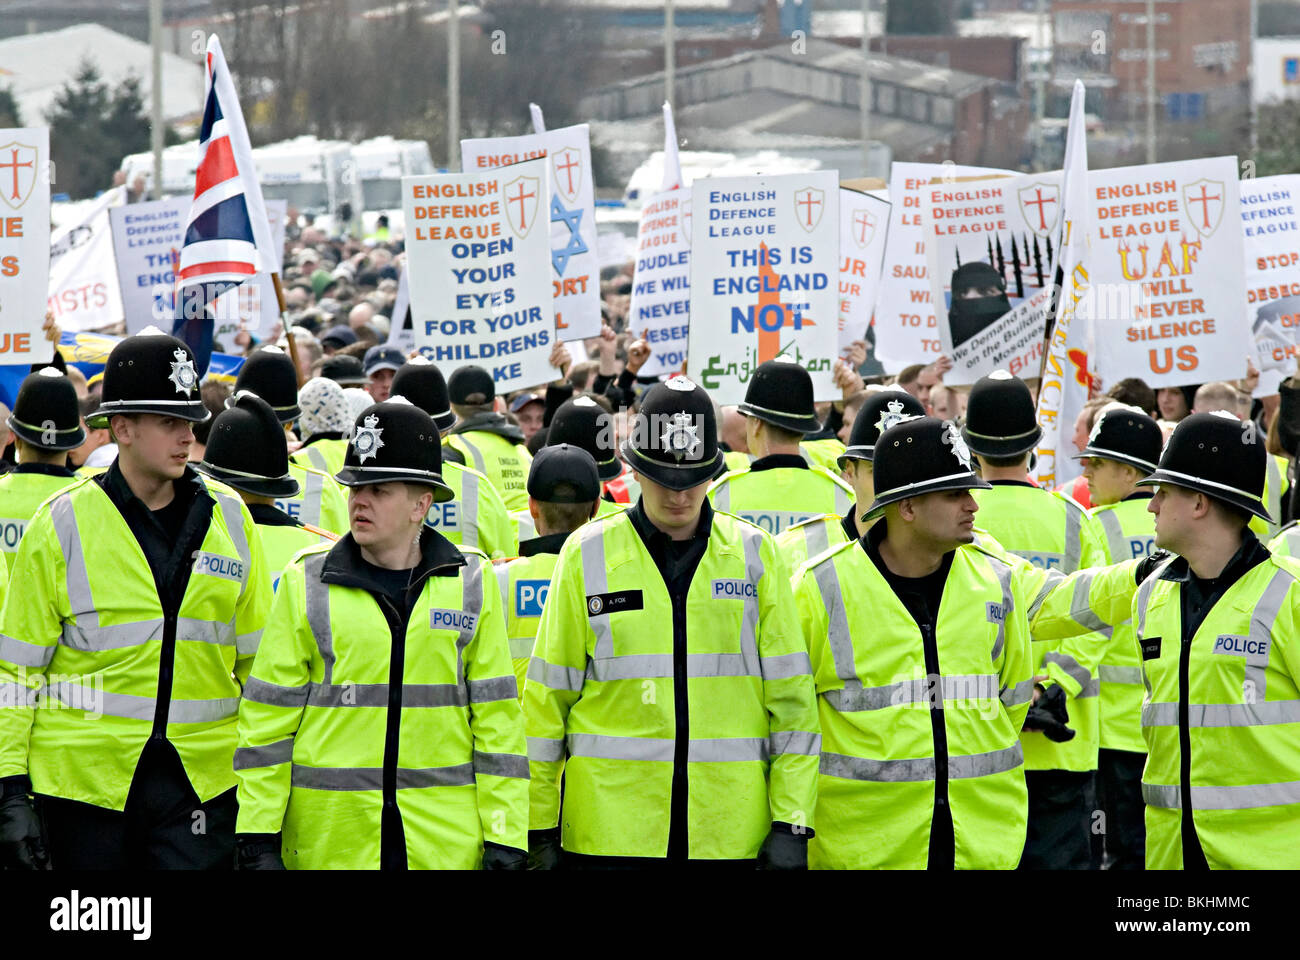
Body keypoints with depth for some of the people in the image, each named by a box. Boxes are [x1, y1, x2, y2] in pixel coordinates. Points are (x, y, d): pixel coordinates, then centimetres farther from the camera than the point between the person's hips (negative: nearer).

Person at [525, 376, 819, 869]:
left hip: (727, 834, 1)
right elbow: (547, 697, 8)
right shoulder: (587, 554, 5)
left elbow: (790, 697, 7)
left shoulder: (754, 553, 7)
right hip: (610, 834, -1)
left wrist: (790, 824, 0)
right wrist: (540, 829, 4)